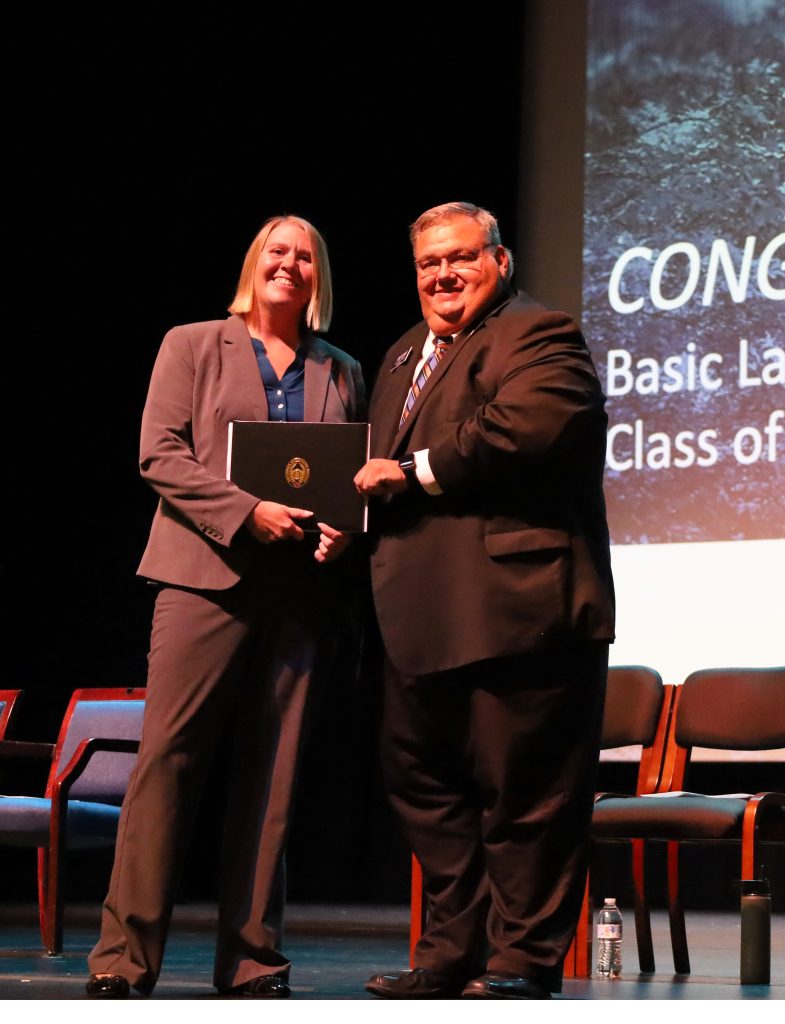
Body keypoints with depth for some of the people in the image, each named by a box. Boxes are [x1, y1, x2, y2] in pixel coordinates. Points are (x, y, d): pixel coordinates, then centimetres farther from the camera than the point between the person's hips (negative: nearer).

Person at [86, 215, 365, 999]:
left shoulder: (341, 373, 19)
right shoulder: (192, 346, 10)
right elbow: (160, 454, -1)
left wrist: (345, 526, -4)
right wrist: (248, 512, -12)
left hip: (298, 589, 3)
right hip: (206, 576, -3)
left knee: (272, 779, 1)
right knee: (167, 758, -10)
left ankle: (251, 963, 5)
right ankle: (124, 958, -9)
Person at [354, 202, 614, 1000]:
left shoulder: (538, 337, -5)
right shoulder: (404, 357, 23)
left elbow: (535, 422, -24)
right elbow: (385, 465, 30)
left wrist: (417, 472, -16)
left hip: (515, 610, -9)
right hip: (425, 622, 9)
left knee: (523, 791, -3)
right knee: (422, 782, 13)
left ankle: (522, 960, 5)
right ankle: (452, 954, 23)